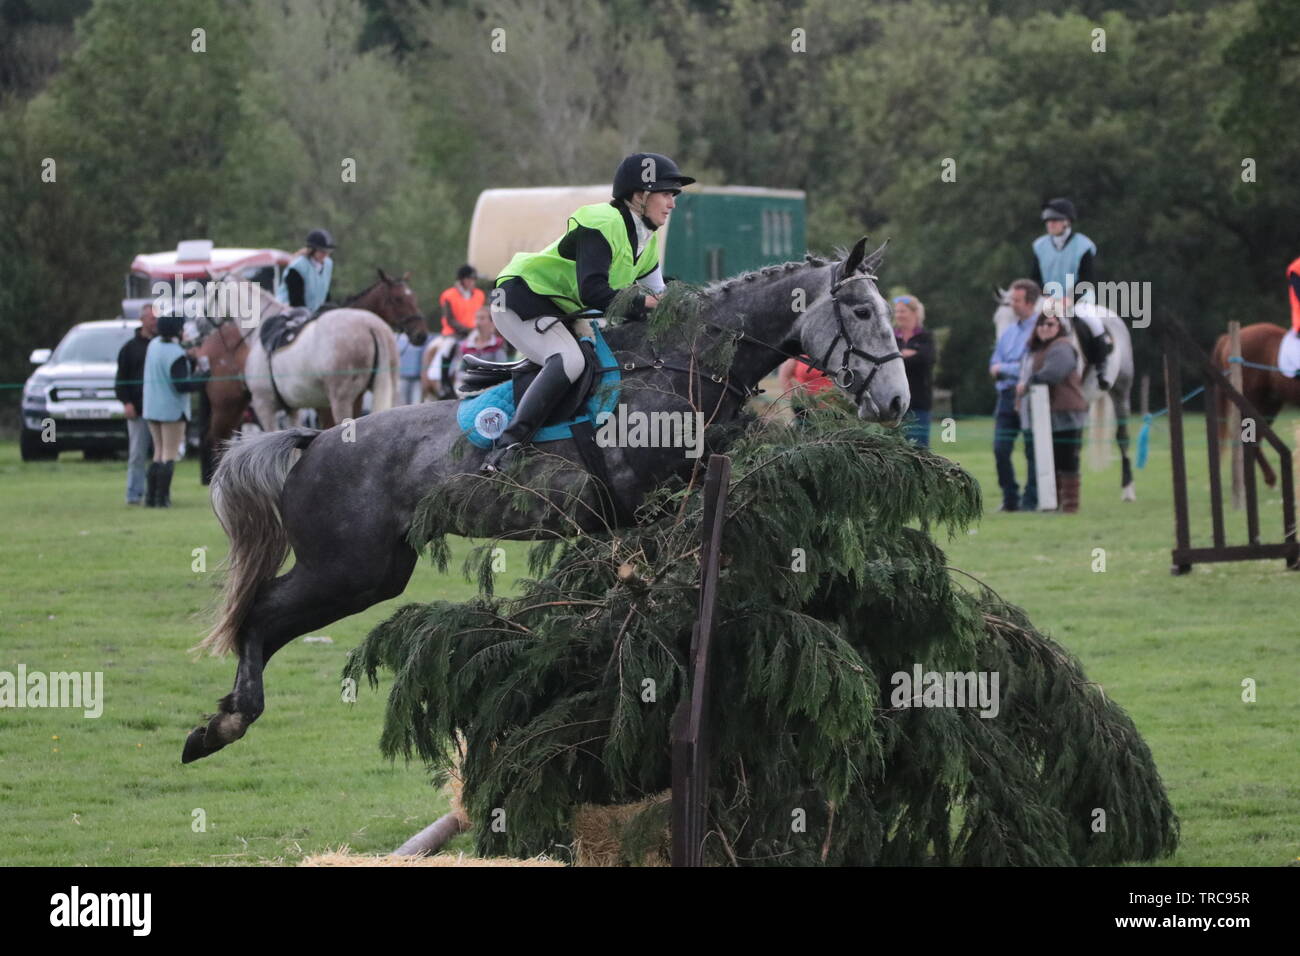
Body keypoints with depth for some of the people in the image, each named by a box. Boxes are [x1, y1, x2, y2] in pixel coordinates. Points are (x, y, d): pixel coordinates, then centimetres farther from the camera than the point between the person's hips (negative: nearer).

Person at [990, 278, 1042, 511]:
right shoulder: (1009, 331, 17)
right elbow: (994, 365, 15)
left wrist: (1003, 368, -5)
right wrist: (1014, 370, -7)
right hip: (1007, 395, 7)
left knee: (1032, 452, -1)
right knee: (1000, 449, 1)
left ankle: (1031, 500, 4)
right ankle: (1010, 499, 10)